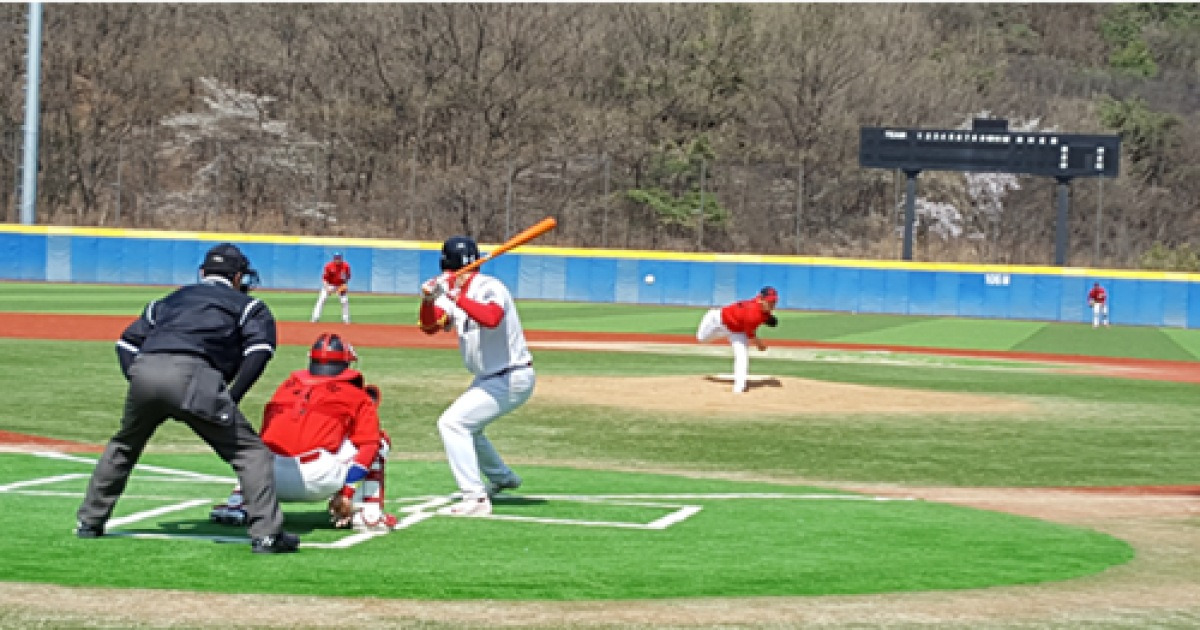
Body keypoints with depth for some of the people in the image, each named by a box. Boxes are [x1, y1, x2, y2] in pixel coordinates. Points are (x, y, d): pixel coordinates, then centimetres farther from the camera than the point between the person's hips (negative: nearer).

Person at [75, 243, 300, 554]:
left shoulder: (168, 300, 37)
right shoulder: (247, 305, 24)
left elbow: (127, 343, 29)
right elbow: (259, 350, 4)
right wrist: (232, 398, 4)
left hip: (144, 373, 5)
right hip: (192, 376, -5)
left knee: (123, 446, 30)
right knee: (250, 451, 3)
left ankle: (89, 521, 34)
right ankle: (266, 534, -9)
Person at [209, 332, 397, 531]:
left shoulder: (288, 384, 25)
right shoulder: (359, 397, 15)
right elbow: (368, 445, 3)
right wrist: (347, 493, -2)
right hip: (317, 480, -4)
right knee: (378, 439, 18)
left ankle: (238, 501, 15)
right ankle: (369, 513, 7)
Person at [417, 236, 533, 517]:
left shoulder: (489, 289, -21)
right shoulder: (453, 294, 5)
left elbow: (491, 318, -42)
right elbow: (429, 326, -2)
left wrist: (456, 297, -44)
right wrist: (428, 300, -20)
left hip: (512, 379, -10)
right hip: (489, 378, 10)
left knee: (452, 423, -18)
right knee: (465, 425, 28)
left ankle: (476, 499, -19)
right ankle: (502, 478, 49)